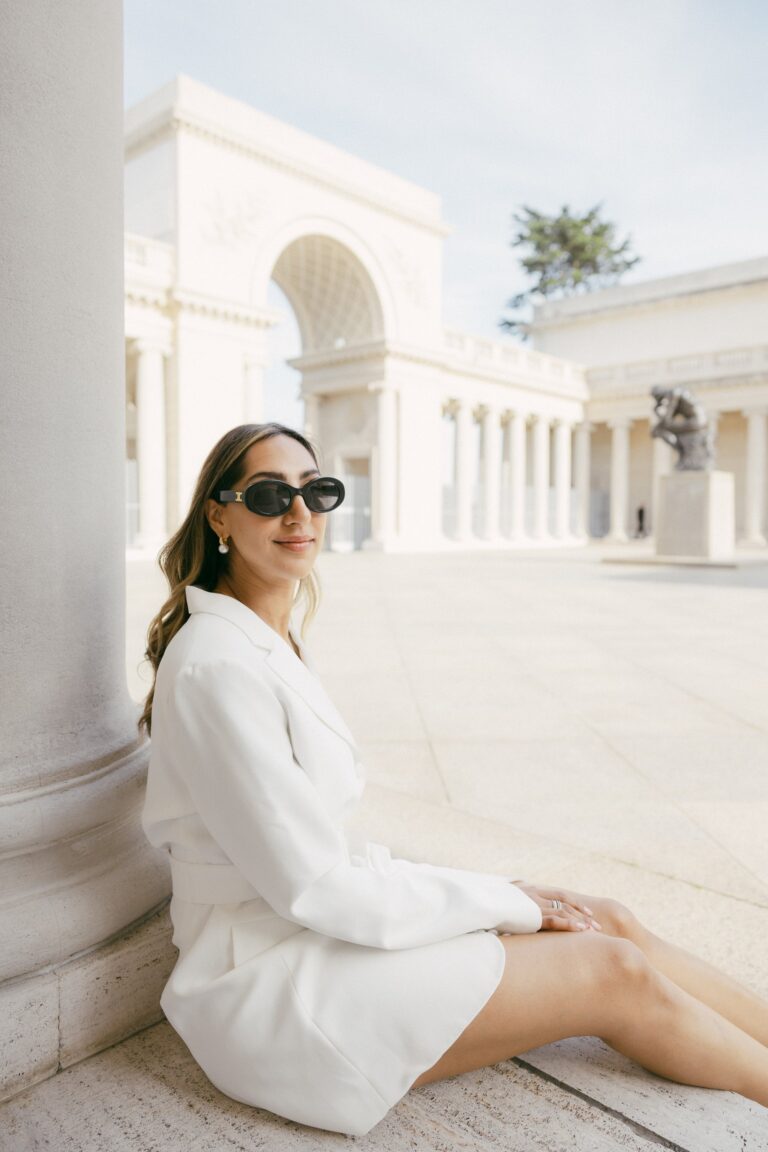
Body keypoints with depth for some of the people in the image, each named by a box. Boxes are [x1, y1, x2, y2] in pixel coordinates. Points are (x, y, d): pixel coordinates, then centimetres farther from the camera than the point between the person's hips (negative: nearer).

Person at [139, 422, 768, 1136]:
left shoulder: (275, 640, 5)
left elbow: (316, 849, 8)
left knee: (608, 921, 2)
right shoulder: (218, 664, -23)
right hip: (267, 983, -8)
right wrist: (507, 902, -11)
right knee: (615, 973, -6)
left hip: (323, 922, 8)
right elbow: (314, 889, -22)